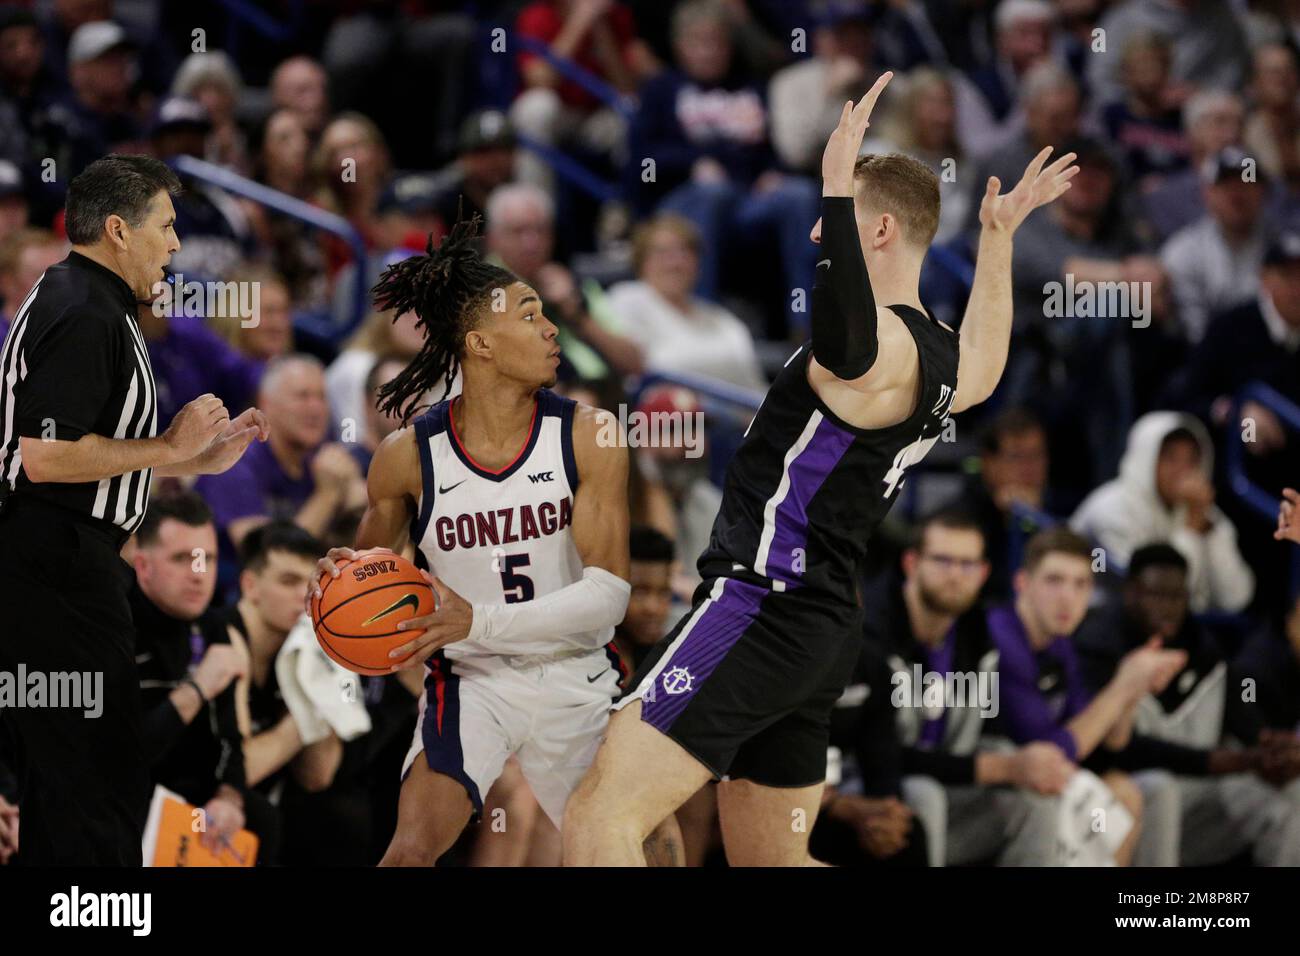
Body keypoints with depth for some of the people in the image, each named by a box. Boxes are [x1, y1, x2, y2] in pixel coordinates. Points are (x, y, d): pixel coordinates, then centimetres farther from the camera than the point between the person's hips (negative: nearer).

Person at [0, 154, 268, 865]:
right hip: (58, 568, -11)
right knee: (101, 781, -11)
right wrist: (171, 447, -16)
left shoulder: (74, 300, 20)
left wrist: (205, 458, 22)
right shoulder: (85, 316, -15)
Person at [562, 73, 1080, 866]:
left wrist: (838, 187, -40)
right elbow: (985, 371, 42)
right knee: (774, 862, 21)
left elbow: (846, 347, -42)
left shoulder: (884, 347, -15)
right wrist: (999, 236, 45)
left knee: (601, 821, -20)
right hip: (815, 629, 10)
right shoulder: (940, 358, 16)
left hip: (760, 612, -10)